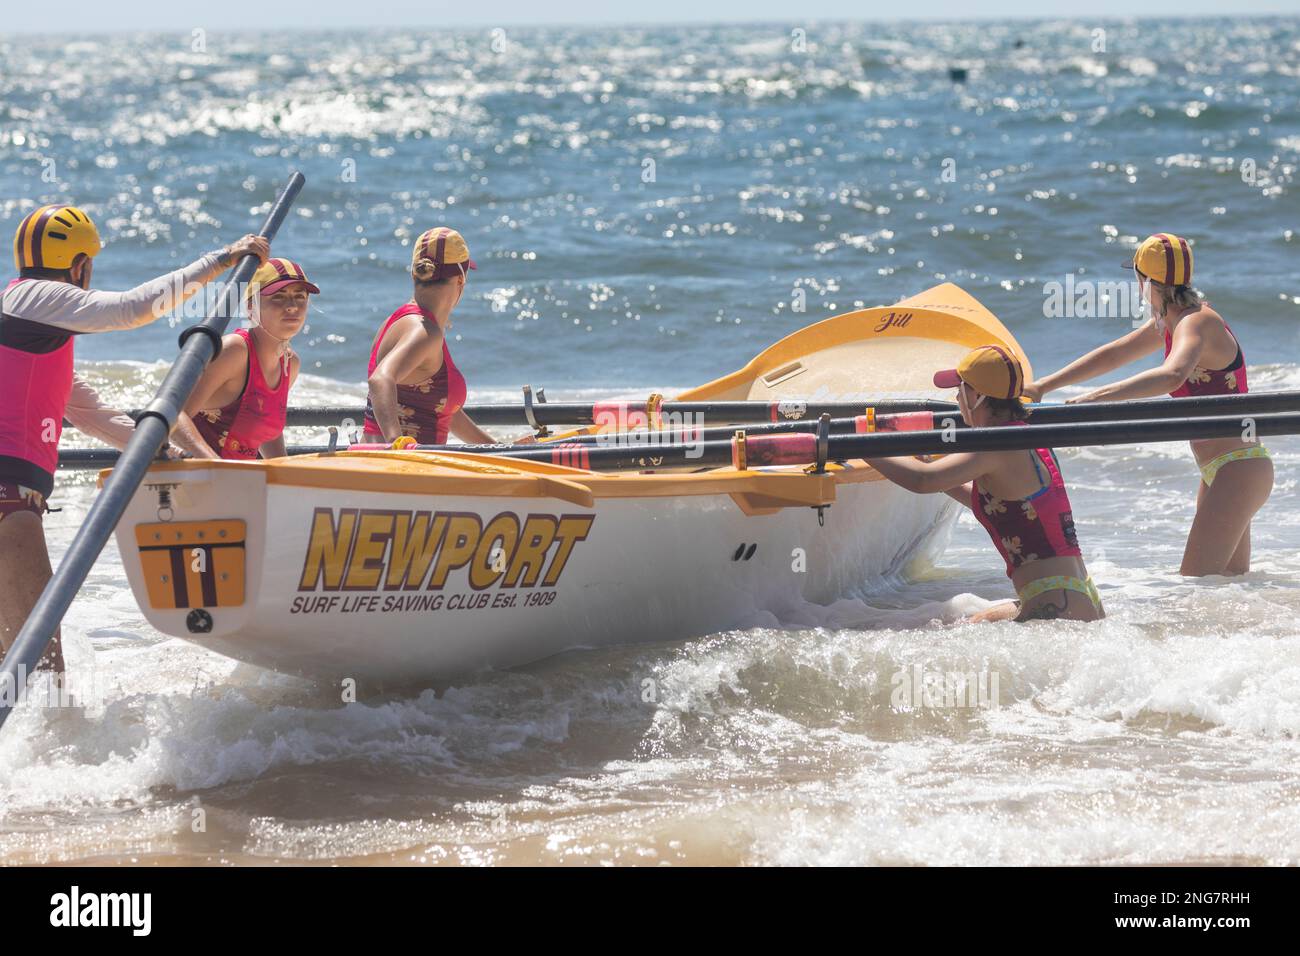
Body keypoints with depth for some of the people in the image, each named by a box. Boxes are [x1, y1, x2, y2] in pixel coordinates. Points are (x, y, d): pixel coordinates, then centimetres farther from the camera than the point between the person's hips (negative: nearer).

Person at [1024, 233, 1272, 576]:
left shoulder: (1196, 322, -19)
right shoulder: (1170, 322, 11)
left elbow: (1172, 375, -40)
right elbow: (1114, 354, 20)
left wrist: (1098, 396, -43)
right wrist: (1043, 386, 17)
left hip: (1239, 470, -11)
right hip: (1219, 471, 11)